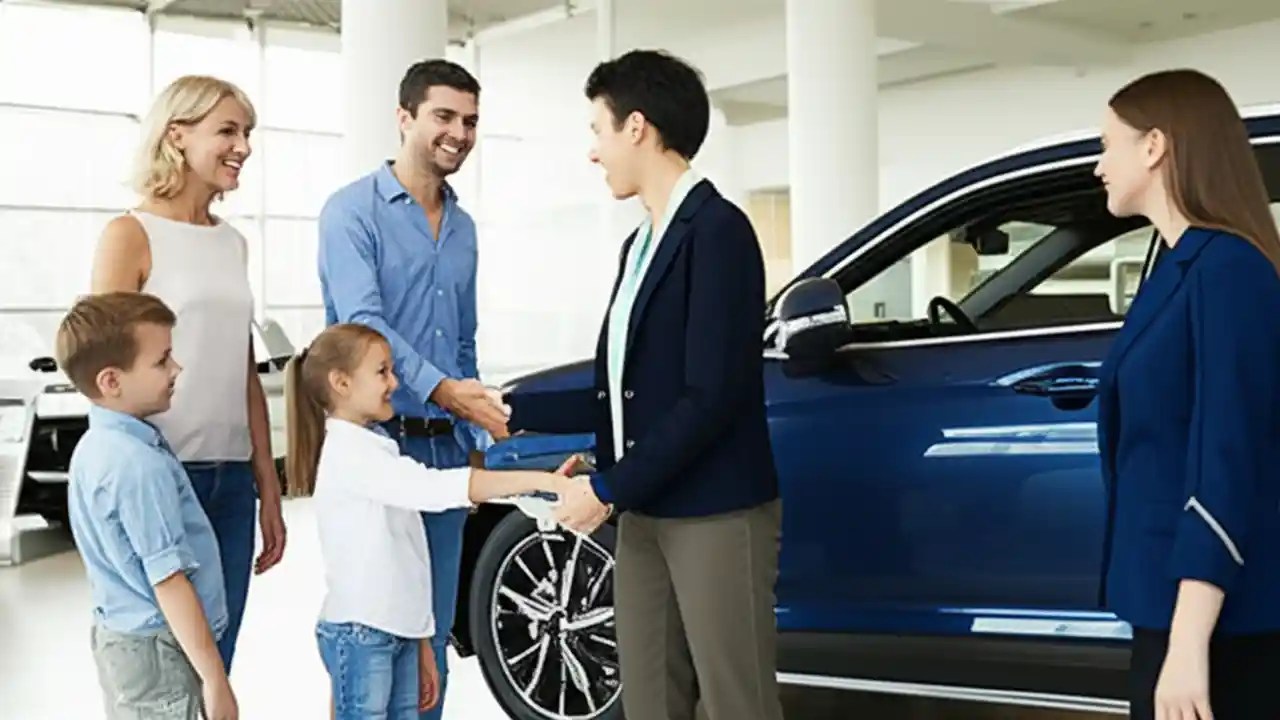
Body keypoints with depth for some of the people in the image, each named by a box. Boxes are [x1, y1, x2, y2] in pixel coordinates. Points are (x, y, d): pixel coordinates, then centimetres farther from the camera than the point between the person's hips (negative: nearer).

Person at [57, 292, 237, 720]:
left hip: (121, 637, 10)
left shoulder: (97, 445, 5)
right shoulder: (140, 465, -25)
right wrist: (214, 679, -19)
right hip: (158, 651, -10)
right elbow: (169, 581, -24)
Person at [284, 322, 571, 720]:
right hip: (359, 632, -9)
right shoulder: (347, 451, -14)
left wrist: (422, 642, 17)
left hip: (399, 629, 9)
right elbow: (436, 488, -27)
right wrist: (540, 480, -32)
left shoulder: (375, 446, 16)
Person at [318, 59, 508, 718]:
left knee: (433, 631, 12)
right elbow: (364, 321, -21)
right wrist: (440, 390, -34)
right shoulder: (353, 211, -7)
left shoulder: (463, 227, 14)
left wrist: (474, 441, 15)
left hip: (446, 447, 6)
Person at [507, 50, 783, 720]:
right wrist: (515, 410, 16)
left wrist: (608, 489, -13)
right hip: (645, 515, 8)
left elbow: (711, 398, -18)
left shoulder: (717, 230, -12)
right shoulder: (640, 245, 14)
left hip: (717, 516, -8)